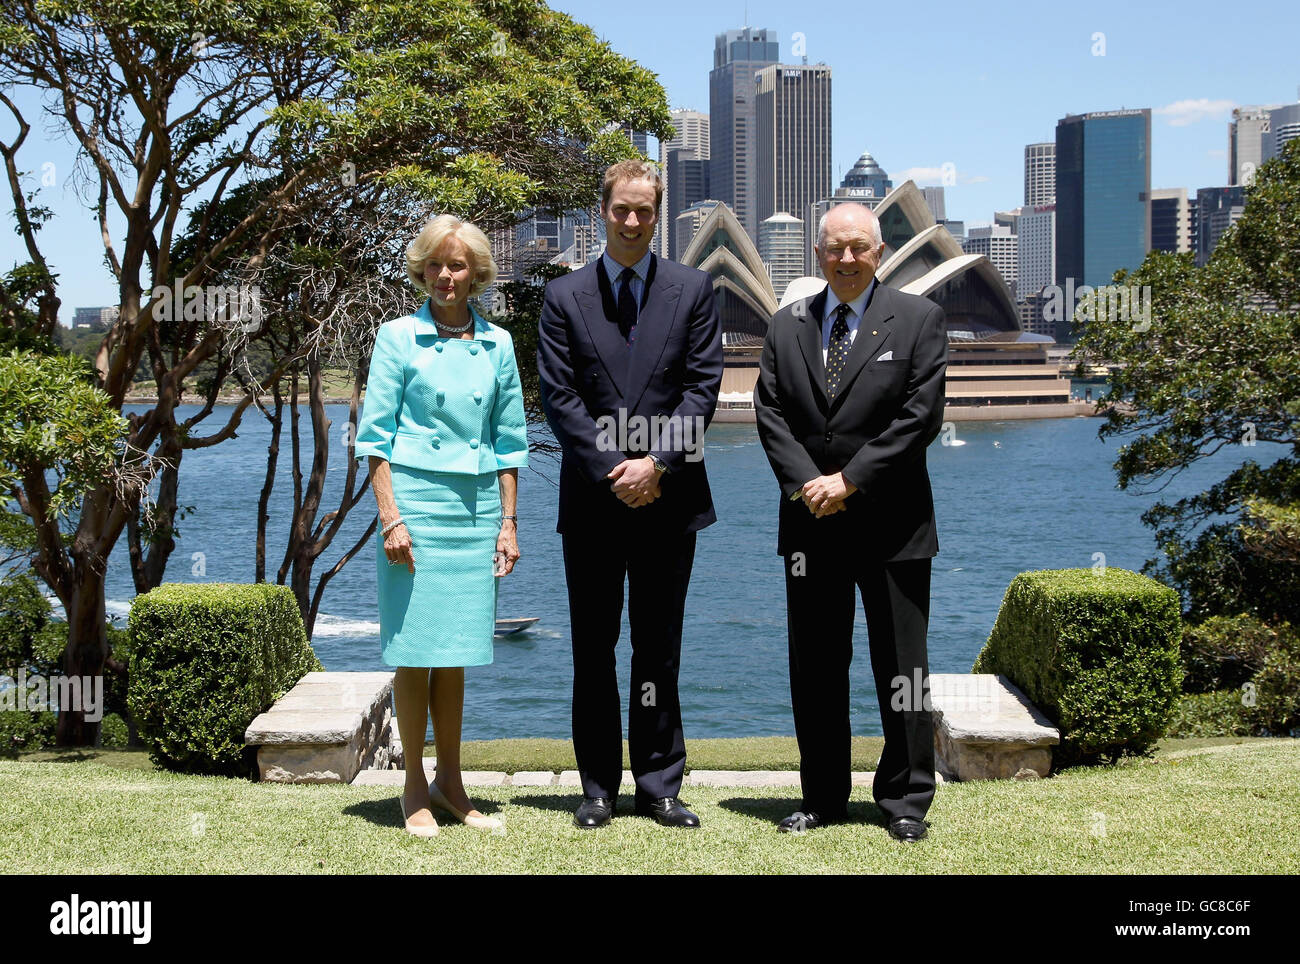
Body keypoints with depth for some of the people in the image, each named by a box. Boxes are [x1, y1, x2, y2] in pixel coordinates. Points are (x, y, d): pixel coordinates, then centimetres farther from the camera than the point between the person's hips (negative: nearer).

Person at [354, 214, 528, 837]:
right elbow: (374, 435, -3)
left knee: (457, 650, 8)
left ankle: (450, 781, 18)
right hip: (415, 500, -3)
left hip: (475, 508, 3)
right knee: (415, 649, -1)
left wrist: (508, 522, 9)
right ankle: (414, 787, 9)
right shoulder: (399, 337, 0)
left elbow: (508, 439, 14)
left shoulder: (497, 345, 10)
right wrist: (391, 518, -11)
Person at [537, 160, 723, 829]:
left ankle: (659, 787, 13)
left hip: (668, 495, 0)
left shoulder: (692, 290, 6)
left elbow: (703, 385, 0)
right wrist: (611, 471, -11)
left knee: (659, 648, 6)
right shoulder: (564, 297, 5)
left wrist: (656, 463, -11)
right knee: (593, 649, 6)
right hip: (591, 497, 0)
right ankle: (599, 787, 14)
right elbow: (559, 398, -1)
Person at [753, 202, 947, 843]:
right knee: (814, 668, 8)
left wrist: (850, 479, -13)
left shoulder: (918, 319, 1)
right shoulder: (787, 326, 11)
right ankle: (822, 797, 17)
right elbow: (770, 413, 5)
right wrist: (805, 484, -11)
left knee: (901, 665, 2)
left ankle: (905, 802, 11)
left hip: (891, 523, -3)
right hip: (810, 524, 3)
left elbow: (922, 414, -7)